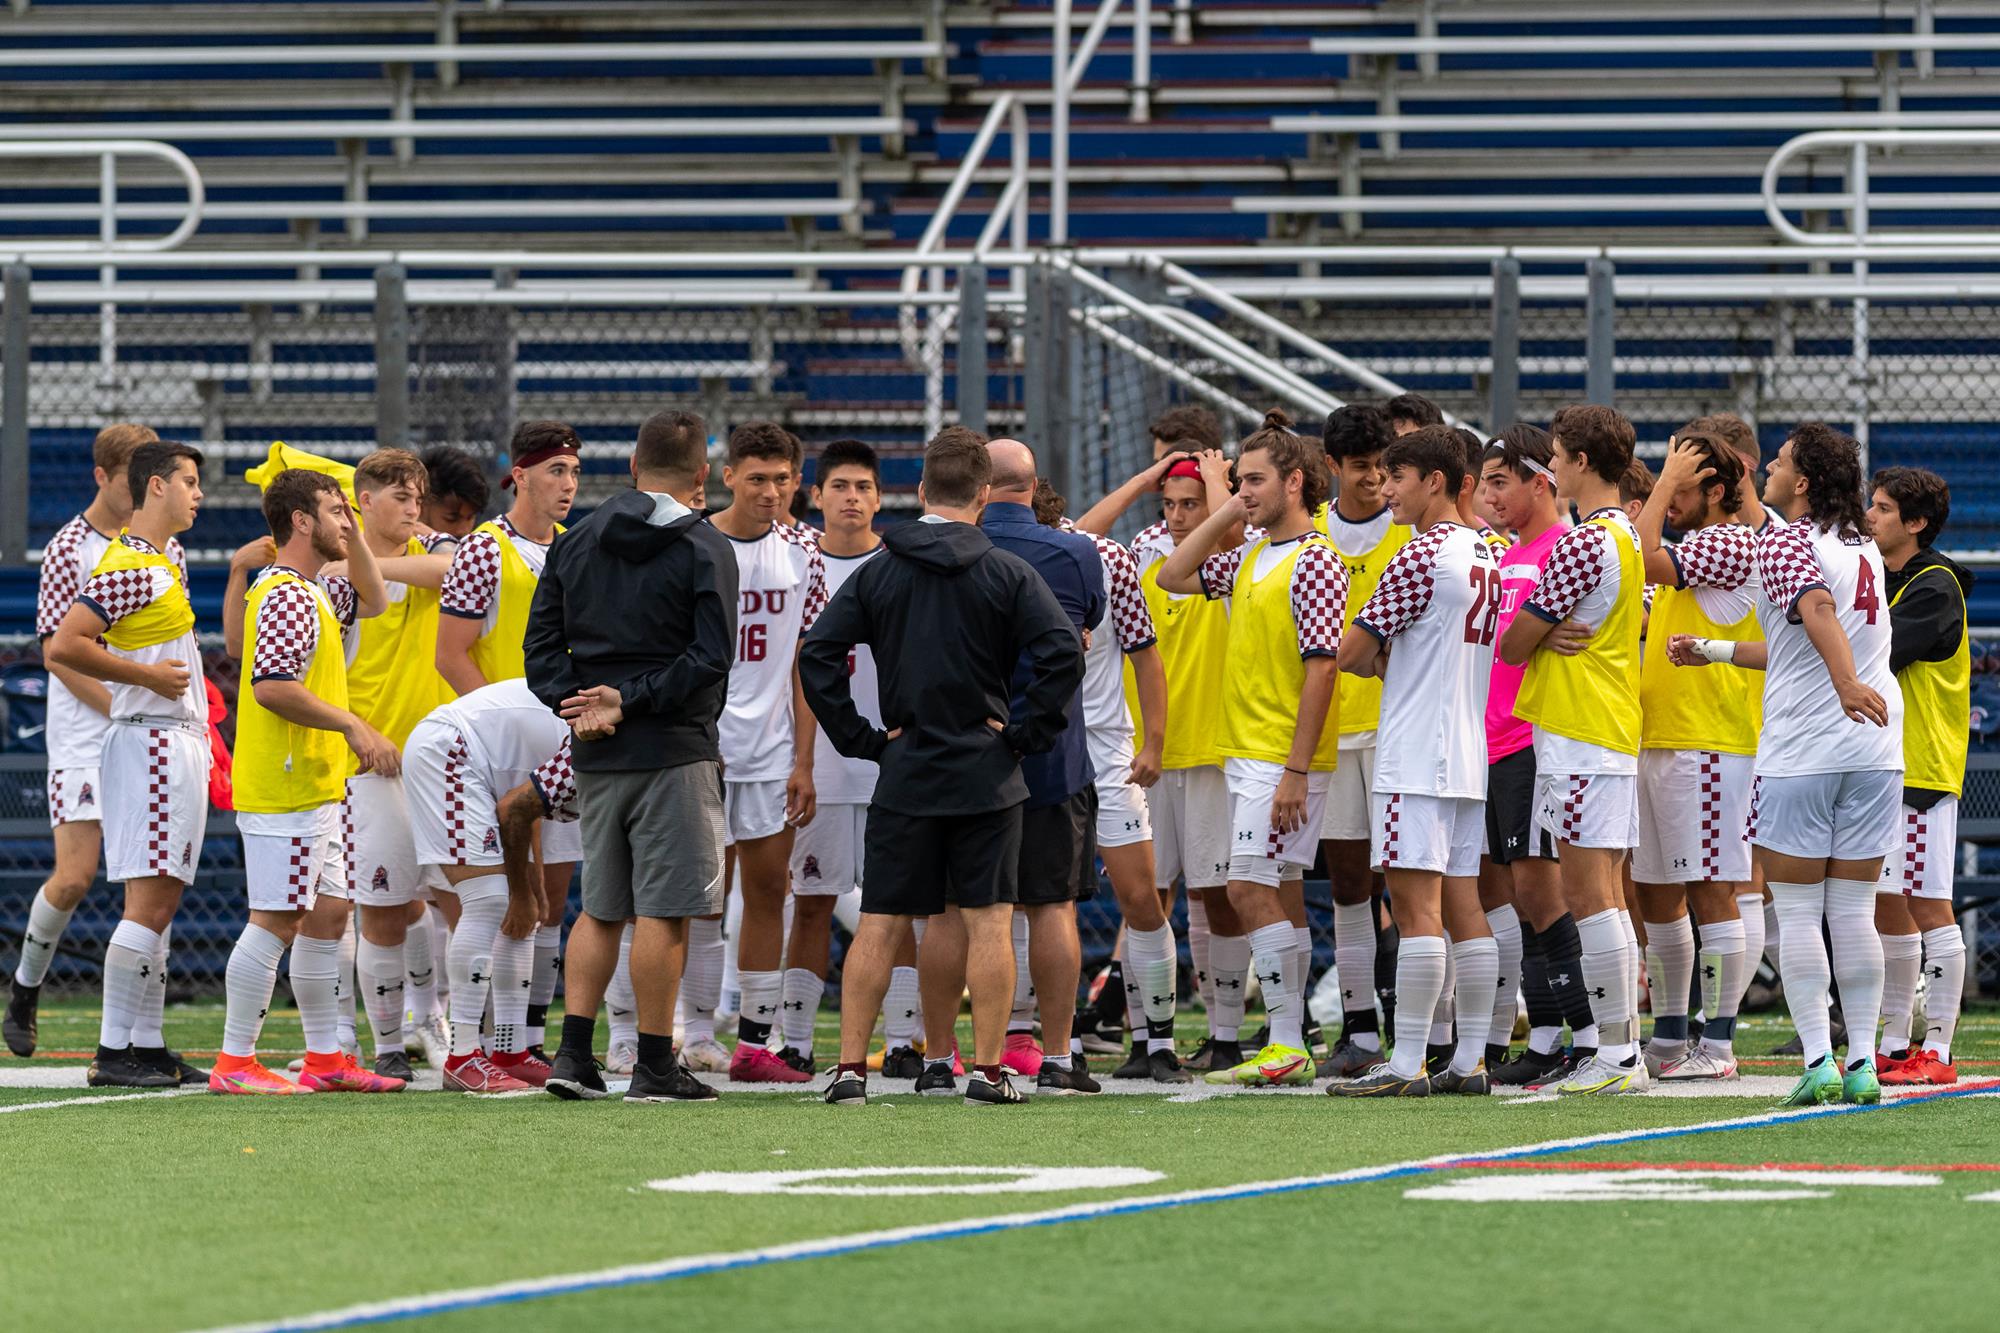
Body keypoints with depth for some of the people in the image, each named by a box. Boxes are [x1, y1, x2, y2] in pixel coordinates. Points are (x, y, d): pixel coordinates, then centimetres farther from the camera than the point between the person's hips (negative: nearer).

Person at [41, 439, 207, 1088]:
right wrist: (147, 676, -16)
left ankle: (147, 1045, 11)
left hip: (180, 745, 10)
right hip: (151, 740, -10)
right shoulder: (129, 568, -15)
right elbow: (62, 648, -22)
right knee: (148, 904, -12)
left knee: (161, 903, 9)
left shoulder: (168, 559, 15)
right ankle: (113, 1052, -12)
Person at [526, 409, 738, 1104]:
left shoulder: (576, 543, 10)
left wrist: (573, 705, -4)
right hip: (674, 754, -5)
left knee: (601, 909, 14)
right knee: (662, 913, -2)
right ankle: (655, 1066, -1)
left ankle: (574, 1053, 7)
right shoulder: (706, 550, -6)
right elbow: (710, 656, -16)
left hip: (596, 758, 5)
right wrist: (629, 701, -13)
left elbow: (542, 642, 6)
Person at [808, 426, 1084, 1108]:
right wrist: (1025, 731, -5)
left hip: (904, 772, 2)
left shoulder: (876, 573, 3)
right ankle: (987, 1070, 0)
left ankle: (849, 1068, 0)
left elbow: (816, 656, -3)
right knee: (986, 921, 2)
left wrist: (860, 738, 2)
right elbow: (1062, 653, -14)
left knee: (879, 924, 4)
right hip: (987, 775, -2)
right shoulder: (1007, 573, -4)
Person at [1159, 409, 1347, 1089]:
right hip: (1243, 755, 9)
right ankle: (1286, 1043, 11)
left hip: (1283, 761, -9)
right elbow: (1173, 576, 21)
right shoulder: (1250, 556, 14)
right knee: (1259, 894, 8)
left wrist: (1296, 770, -21)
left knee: (1250, 891, -12)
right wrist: (1225, 515, 10)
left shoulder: (1314, 563, -13)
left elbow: (1320, 669, -17)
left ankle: (1287, 1045, -10)